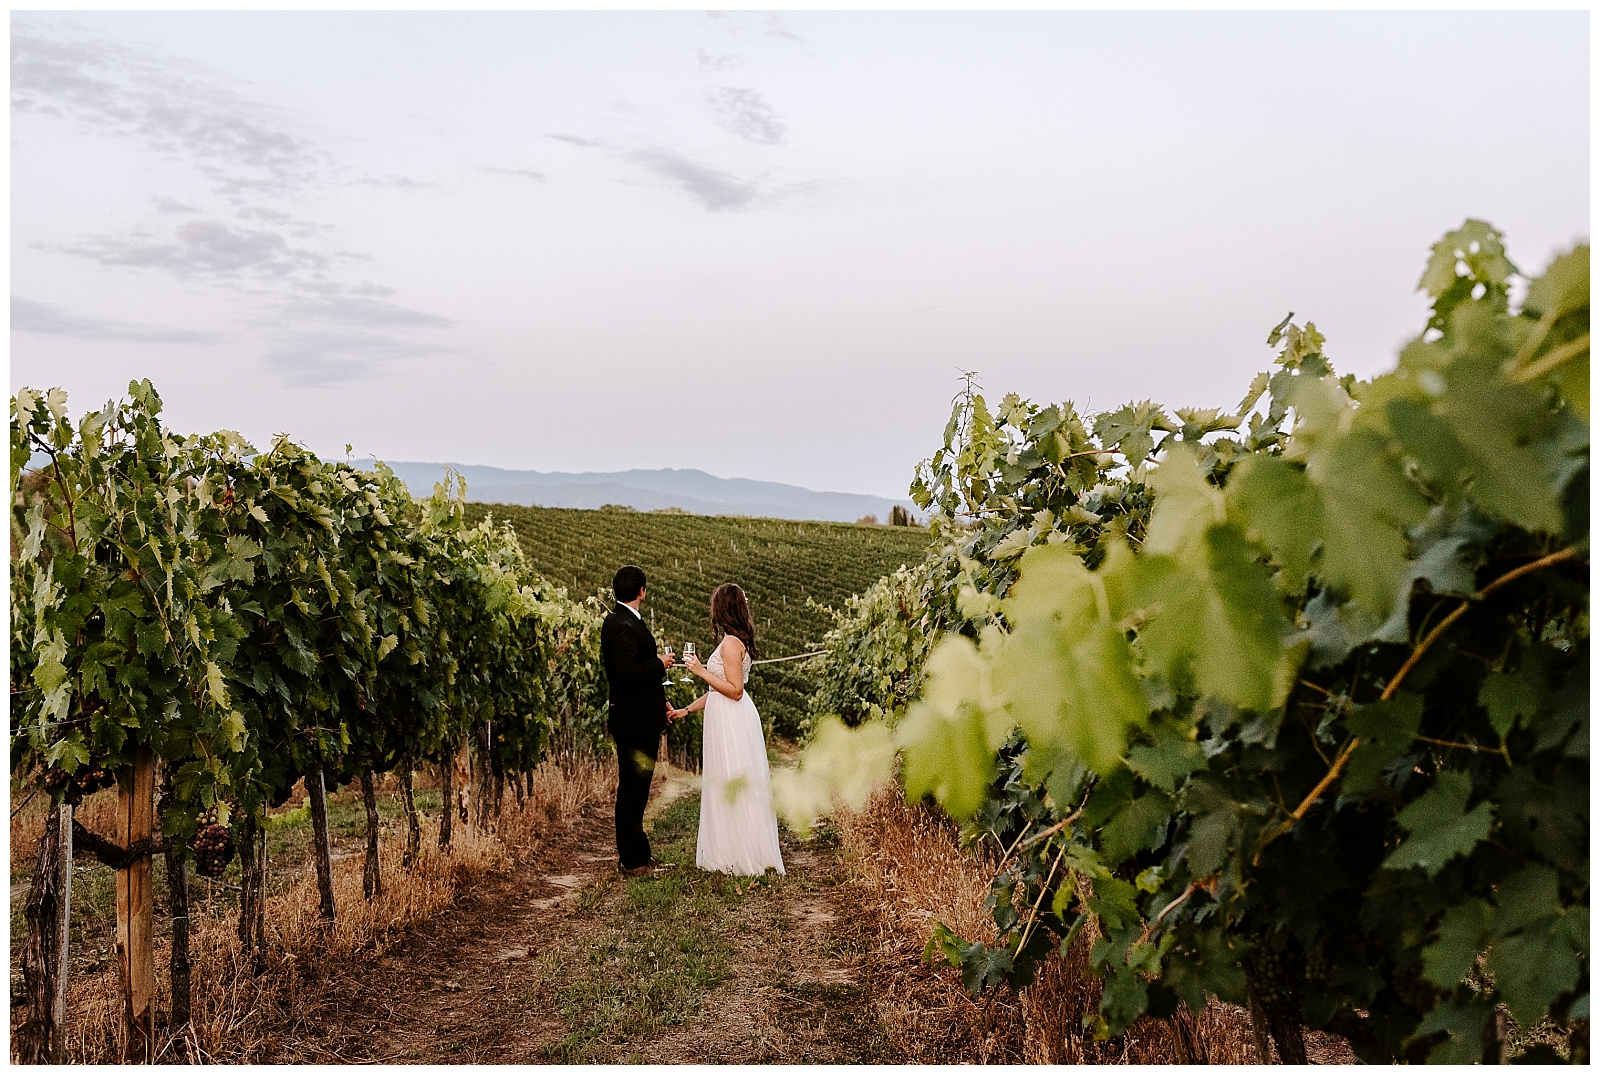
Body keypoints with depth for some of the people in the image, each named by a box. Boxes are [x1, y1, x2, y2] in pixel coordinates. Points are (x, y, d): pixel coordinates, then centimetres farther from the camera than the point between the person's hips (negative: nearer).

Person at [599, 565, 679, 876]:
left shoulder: (619, 621, 14)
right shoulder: (623, 627, -19)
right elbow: (626, 673, -27)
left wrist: (660, 701, 17)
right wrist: (660, 663, -14)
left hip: (640, 719, 11)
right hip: (634, 722, -11)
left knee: (634, 790, 18)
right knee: (632, 791, -1)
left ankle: (633, 854, 28)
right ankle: (633, 860, 8)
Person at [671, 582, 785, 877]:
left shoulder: (731, 643, -17)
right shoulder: (734, 641, 13)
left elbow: (734, 690, -21)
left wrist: (702, 671, -16)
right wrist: (686, 710, 19)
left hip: (732, 721, -10)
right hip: (725, 719, 10)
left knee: (733, 787, -1)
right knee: (729, 788, 14)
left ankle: (743, 856, 7)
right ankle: (731, 851, 22)